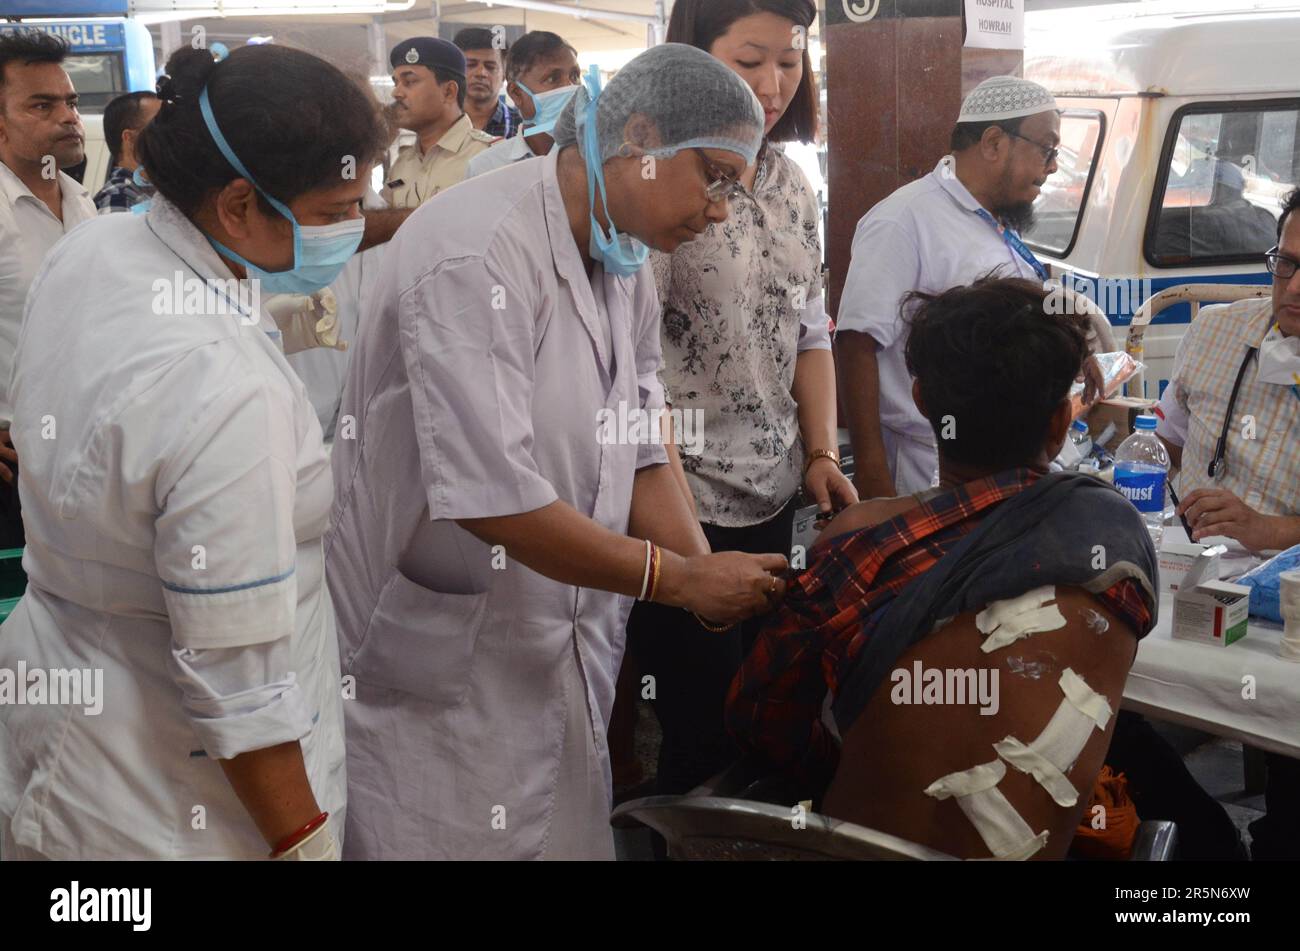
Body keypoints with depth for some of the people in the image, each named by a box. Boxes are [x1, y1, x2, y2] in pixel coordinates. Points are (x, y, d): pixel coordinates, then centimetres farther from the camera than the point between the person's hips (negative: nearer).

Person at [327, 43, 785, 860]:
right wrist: (682, 579, -19)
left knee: (573, 833, 15)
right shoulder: (476, 255, -22)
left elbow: (640, 456, 6)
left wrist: (724, 586, -7)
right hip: (447, 670, -7)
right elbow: (489, 495, -28)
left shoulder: (628, 262, 5)